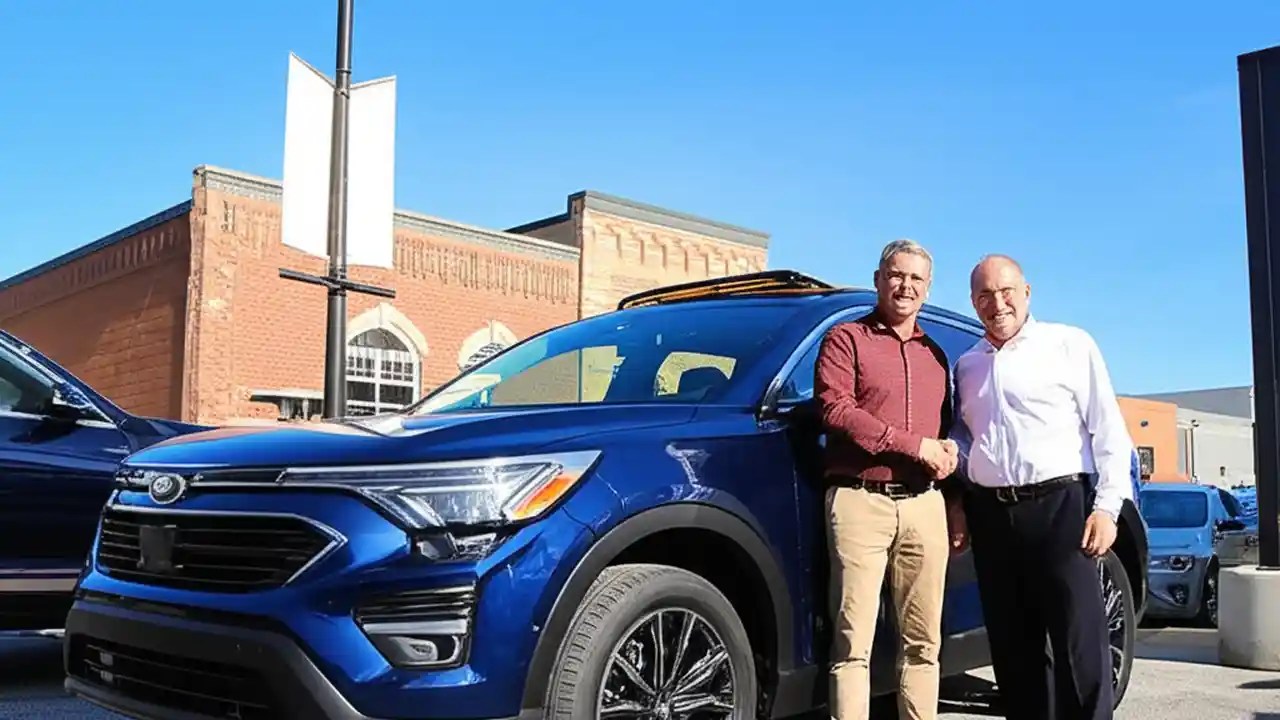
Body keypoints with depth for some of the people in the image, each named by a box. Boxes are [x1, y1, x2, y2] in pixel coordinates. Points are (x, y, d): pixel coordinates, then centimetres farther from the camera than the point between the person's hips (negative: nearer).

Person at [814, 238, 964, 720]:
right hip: (860, 501, -5)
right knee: (853, 642, -7)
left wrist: (948, 454, 4)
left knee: (923, 641, 6)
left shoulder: (934, 354, 22)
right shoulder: (846, 338, 4)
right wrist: (916, 446, -11)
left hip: (924, 505, 5)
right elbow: (835, 410, -10)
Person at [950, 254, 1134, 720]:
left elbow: (1108, 431, 0)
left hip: (1059, 504, -5)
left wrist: (1107, 506, -9)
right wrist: (957, 503, 9)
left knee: (1079, 641, -5)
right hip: (990, 513, 5)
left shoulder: (1070, 345, 3)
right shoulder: (966, 365, 17)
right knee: (1012, 645, 9)